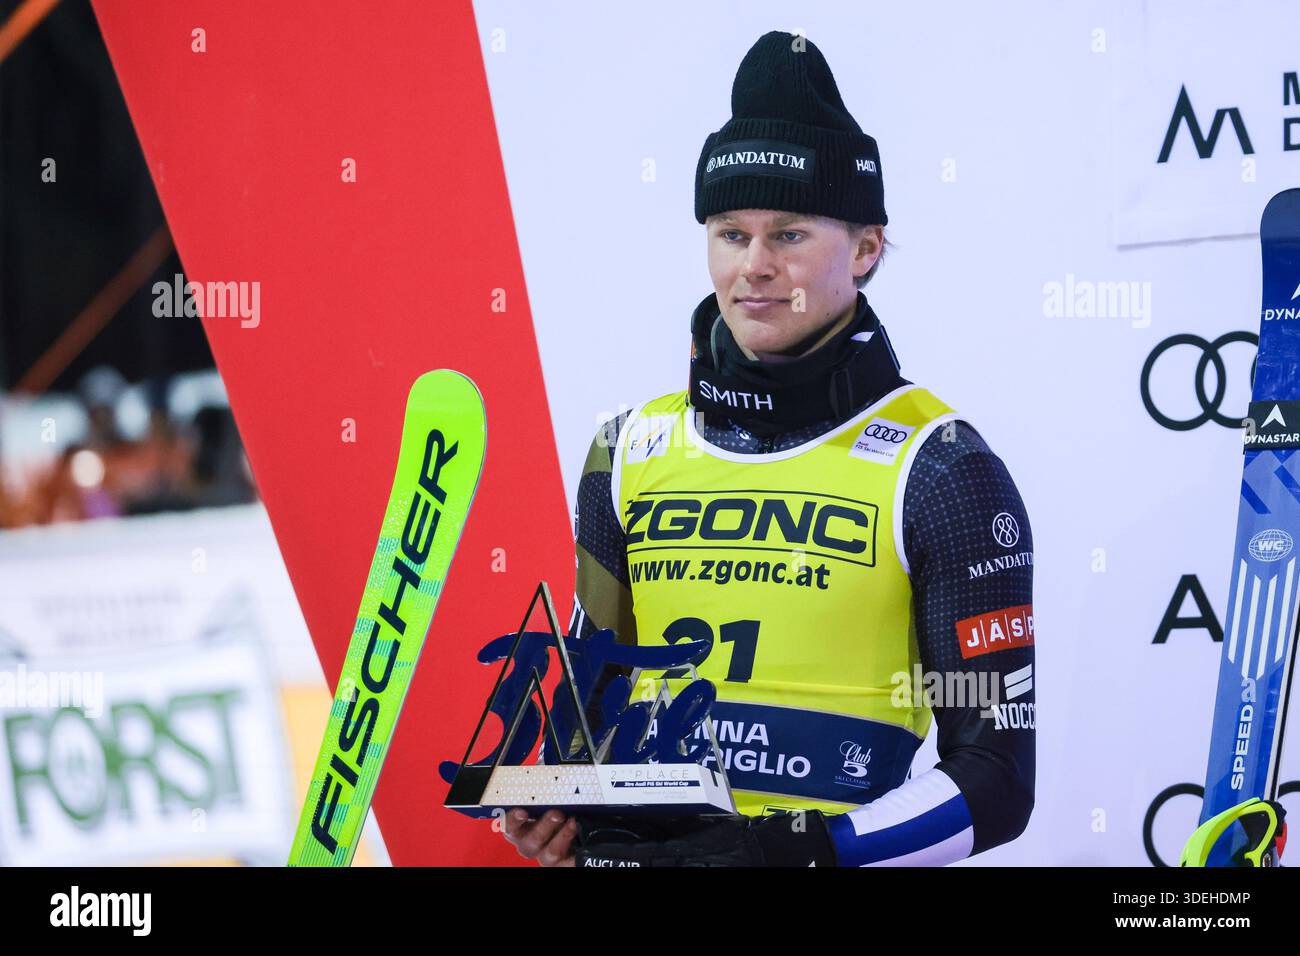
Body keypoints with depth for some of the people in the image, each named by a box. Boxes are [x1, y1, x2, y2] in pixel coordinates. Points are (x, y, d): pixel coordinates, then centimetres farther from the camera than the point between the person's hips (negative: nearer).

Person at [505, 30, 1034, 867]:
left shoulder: (938, 470, 0)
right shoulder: (632, 453, 13)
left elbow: (995, 782, -2)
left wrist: (804, 848, -14)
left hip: (830, 858, -3)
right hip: (633, 848, 4)